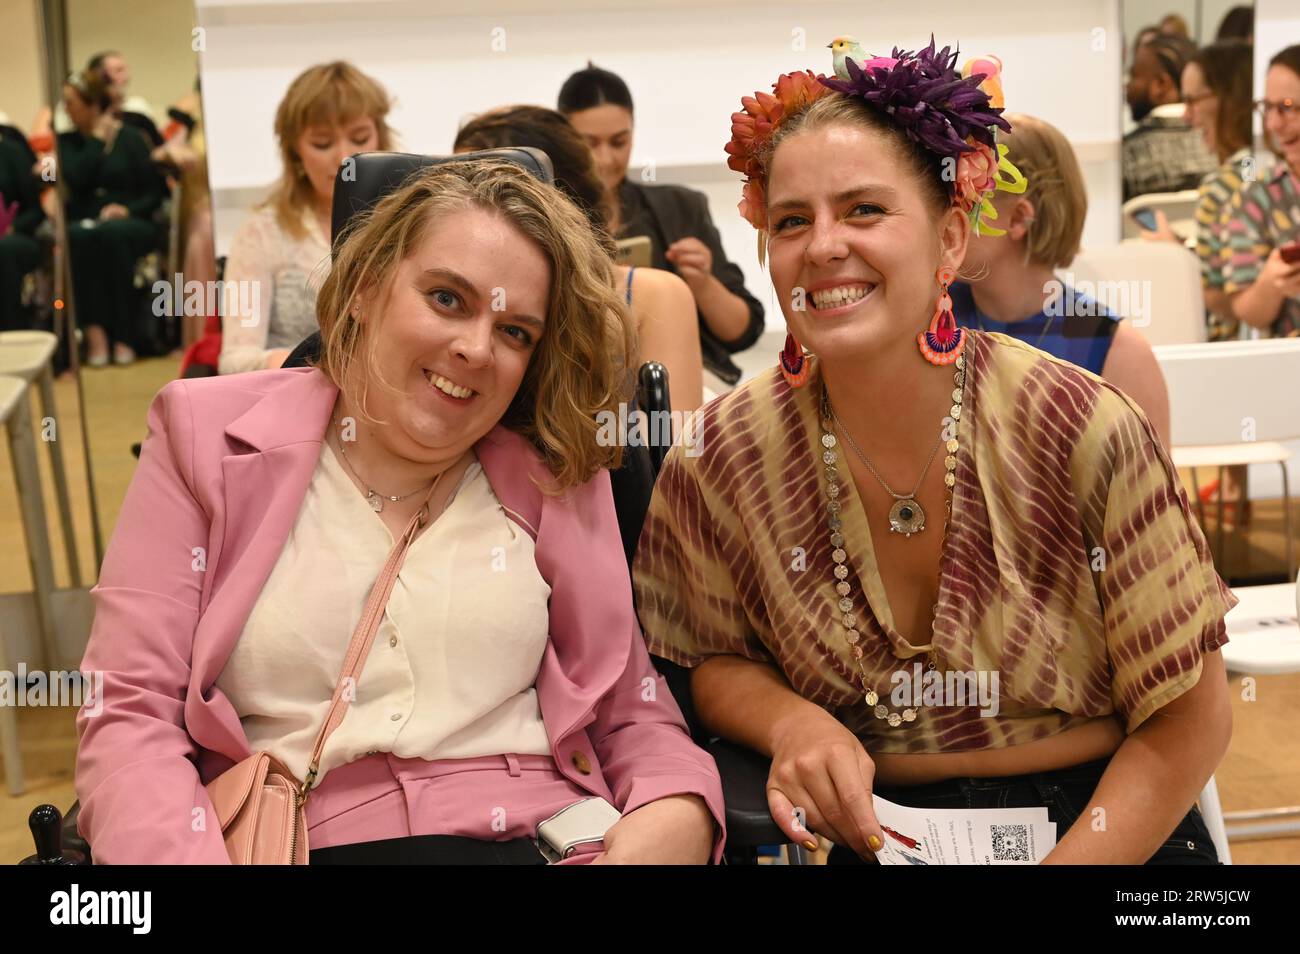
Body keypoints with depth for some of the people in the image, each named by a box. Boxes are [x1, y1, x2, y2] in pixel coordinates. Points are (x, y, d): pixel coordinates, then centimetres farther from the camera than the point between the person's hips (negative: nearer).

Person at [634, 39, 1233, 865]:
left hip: (1111, 831, 0)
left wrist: (1074, 858, -17)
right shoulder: (725, 457, -6)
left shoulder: (1090, 434, -12)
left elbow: (1184, 723, -5)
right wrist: (789, 721, -12)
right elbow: (719, 660, 10)